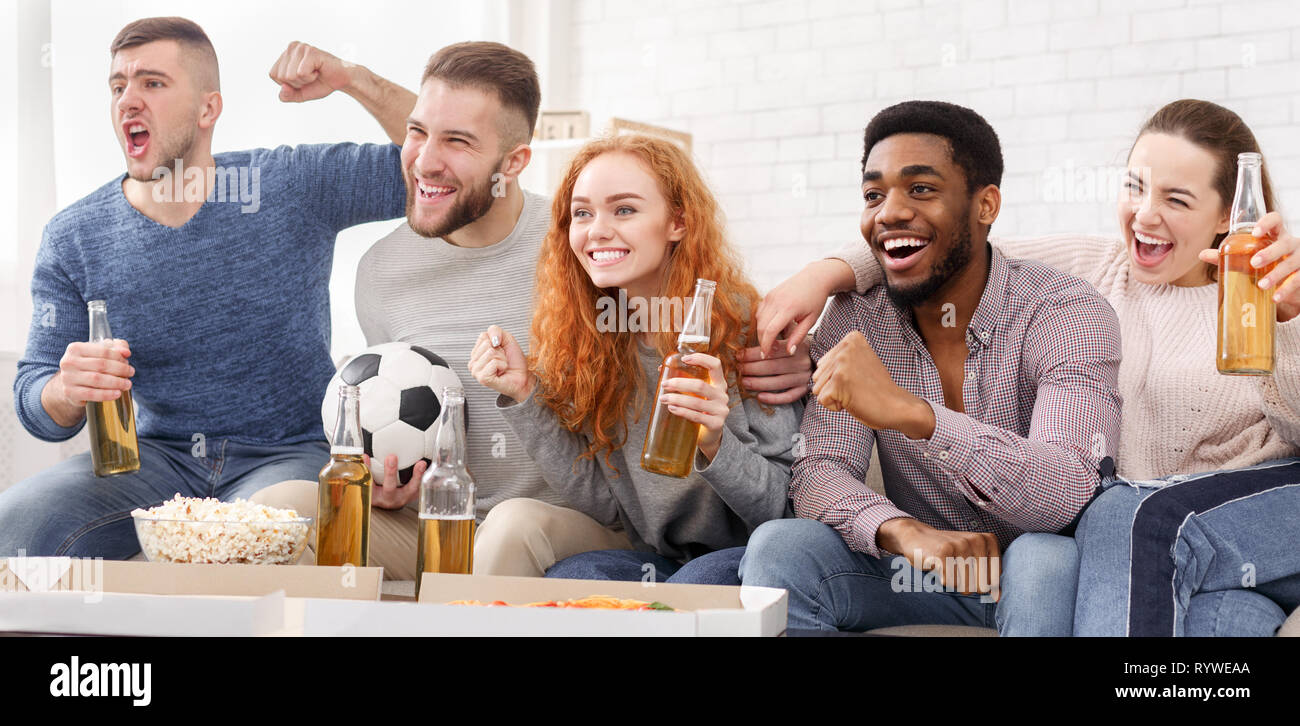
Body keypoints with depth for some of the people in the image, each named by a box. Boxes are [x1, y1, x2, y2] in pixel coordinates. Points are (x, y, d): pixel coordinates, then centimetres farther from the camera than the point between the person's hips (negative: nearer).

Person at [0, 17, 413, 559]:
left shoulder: (296, 184, -4)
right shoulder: (71, 239, 0)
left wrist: (357, 81, -19)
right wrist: (67, 392, -24)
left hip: (288, 454, -2)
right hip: (157, 456, 2)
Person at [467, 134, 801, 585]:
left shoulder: (744, 327, -12)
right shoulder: (585, 338, 2)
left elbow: (783, 506, -11)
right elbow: (604, 504, 1)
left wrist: (715, 444, -31)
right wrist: (525, 394, -6)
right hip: (658, 560, 3)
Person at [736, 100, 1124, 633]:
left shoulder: (1065, 314, -15)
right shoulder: (855, 317, -1)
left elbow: (1066, 495, -30)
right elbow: (818, 472, -10)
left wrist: (912, 413, -45)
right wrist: (904, 532, -34)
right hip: (917, 579, 3)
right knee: (779, 548, -23)